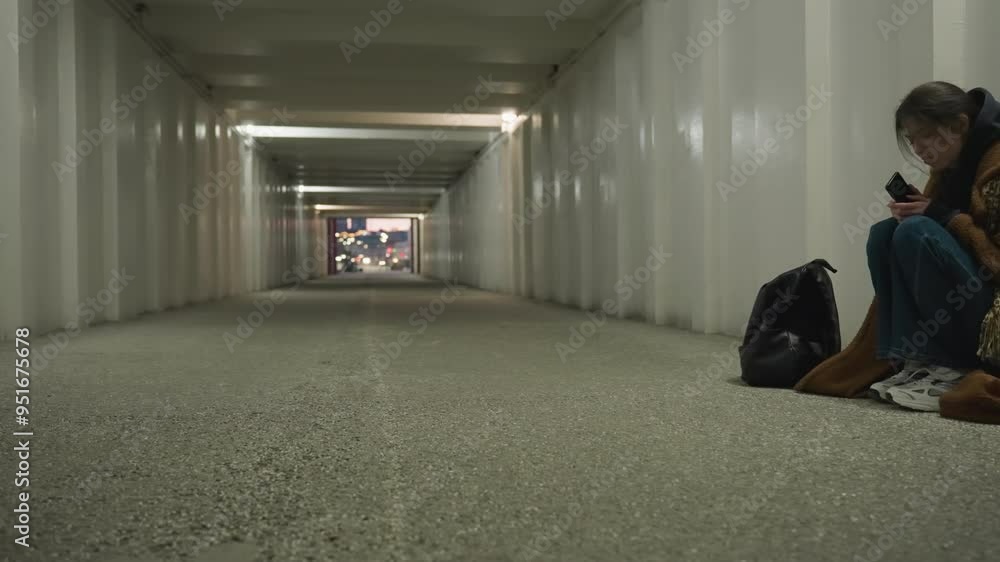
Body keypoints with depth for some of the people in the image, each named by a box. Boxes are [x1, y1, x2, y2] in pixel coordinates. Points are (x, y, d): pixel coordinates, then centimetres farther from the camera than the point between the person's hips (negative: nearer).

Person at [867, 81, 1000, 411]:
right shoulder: (949, 166, 11)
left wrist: (942, 217, -20)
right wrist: (917, 211, -9)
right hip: (954, 306, 8)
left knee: (916, 233, -25)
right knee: (884, 233, -5)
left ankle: (950, 368, -17)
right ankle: (910, 358, -10)